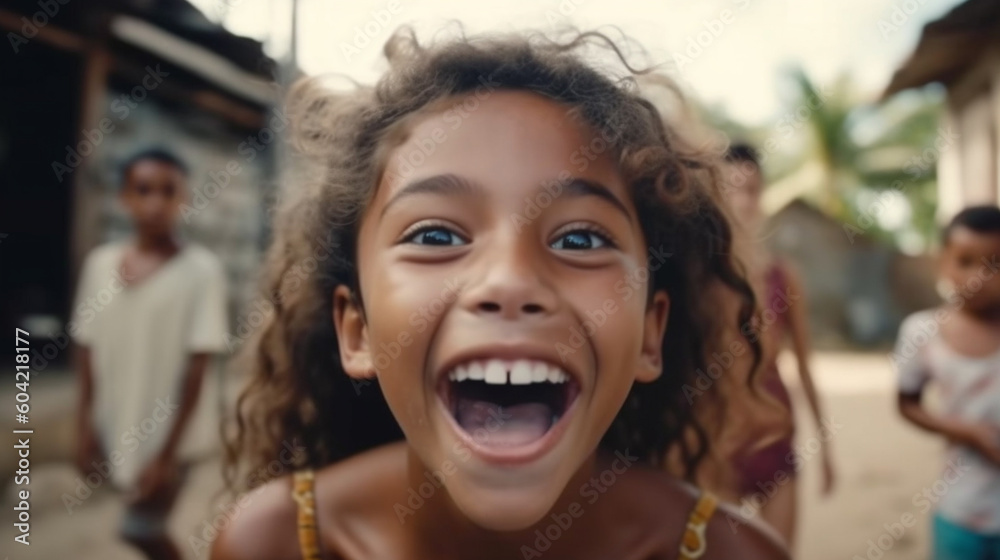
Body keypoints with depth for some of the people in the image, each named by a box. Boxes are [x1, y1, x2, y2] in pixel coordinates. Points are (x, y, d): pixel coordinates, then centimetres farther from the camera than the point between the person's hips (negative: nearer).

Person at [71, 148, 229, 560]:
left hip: (164, 439, -4)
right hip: (113, 434, 5)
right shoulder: (100, 262, -1)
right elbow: (88, 350, 6)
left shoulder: (201, 268, -15)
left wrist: (166, 453, -13)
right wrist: (85, 428, 4)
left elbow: (197, 365, -14)